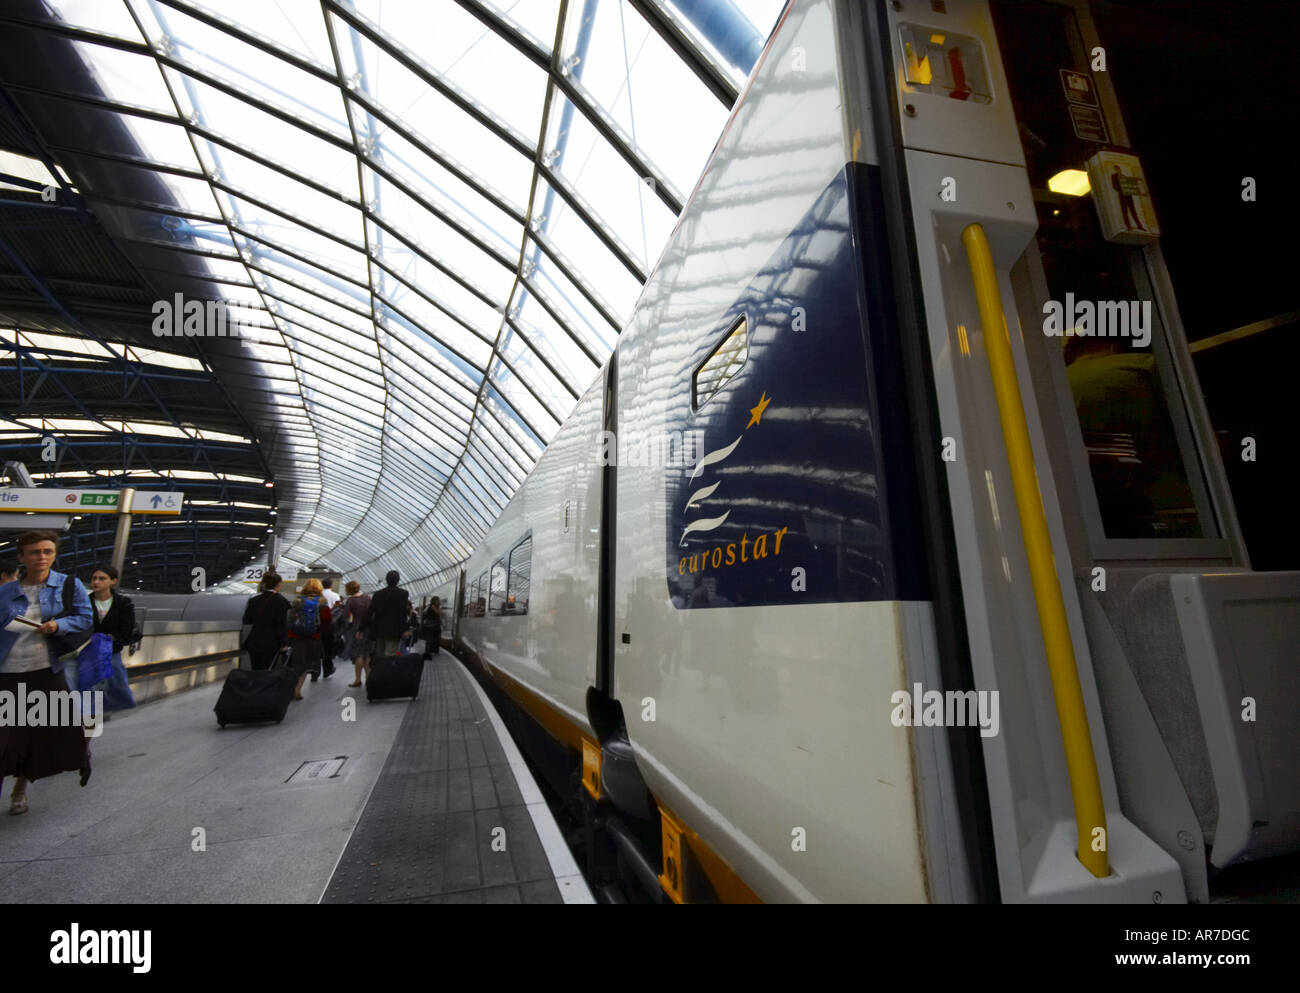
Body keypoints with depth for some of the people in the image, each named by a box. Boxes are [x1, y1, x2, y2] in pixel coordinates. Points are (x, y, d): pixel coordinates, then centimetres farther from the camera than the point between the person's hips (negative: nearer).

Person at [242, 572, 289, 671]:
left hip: (254, 643, 4)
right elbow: (282, 625, -11)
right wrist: (283, 643, -5)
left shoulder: (254, 600, 4)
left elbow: (246, 620, 10)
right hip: (270, 644, -4)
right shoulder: (281, 601, -10)